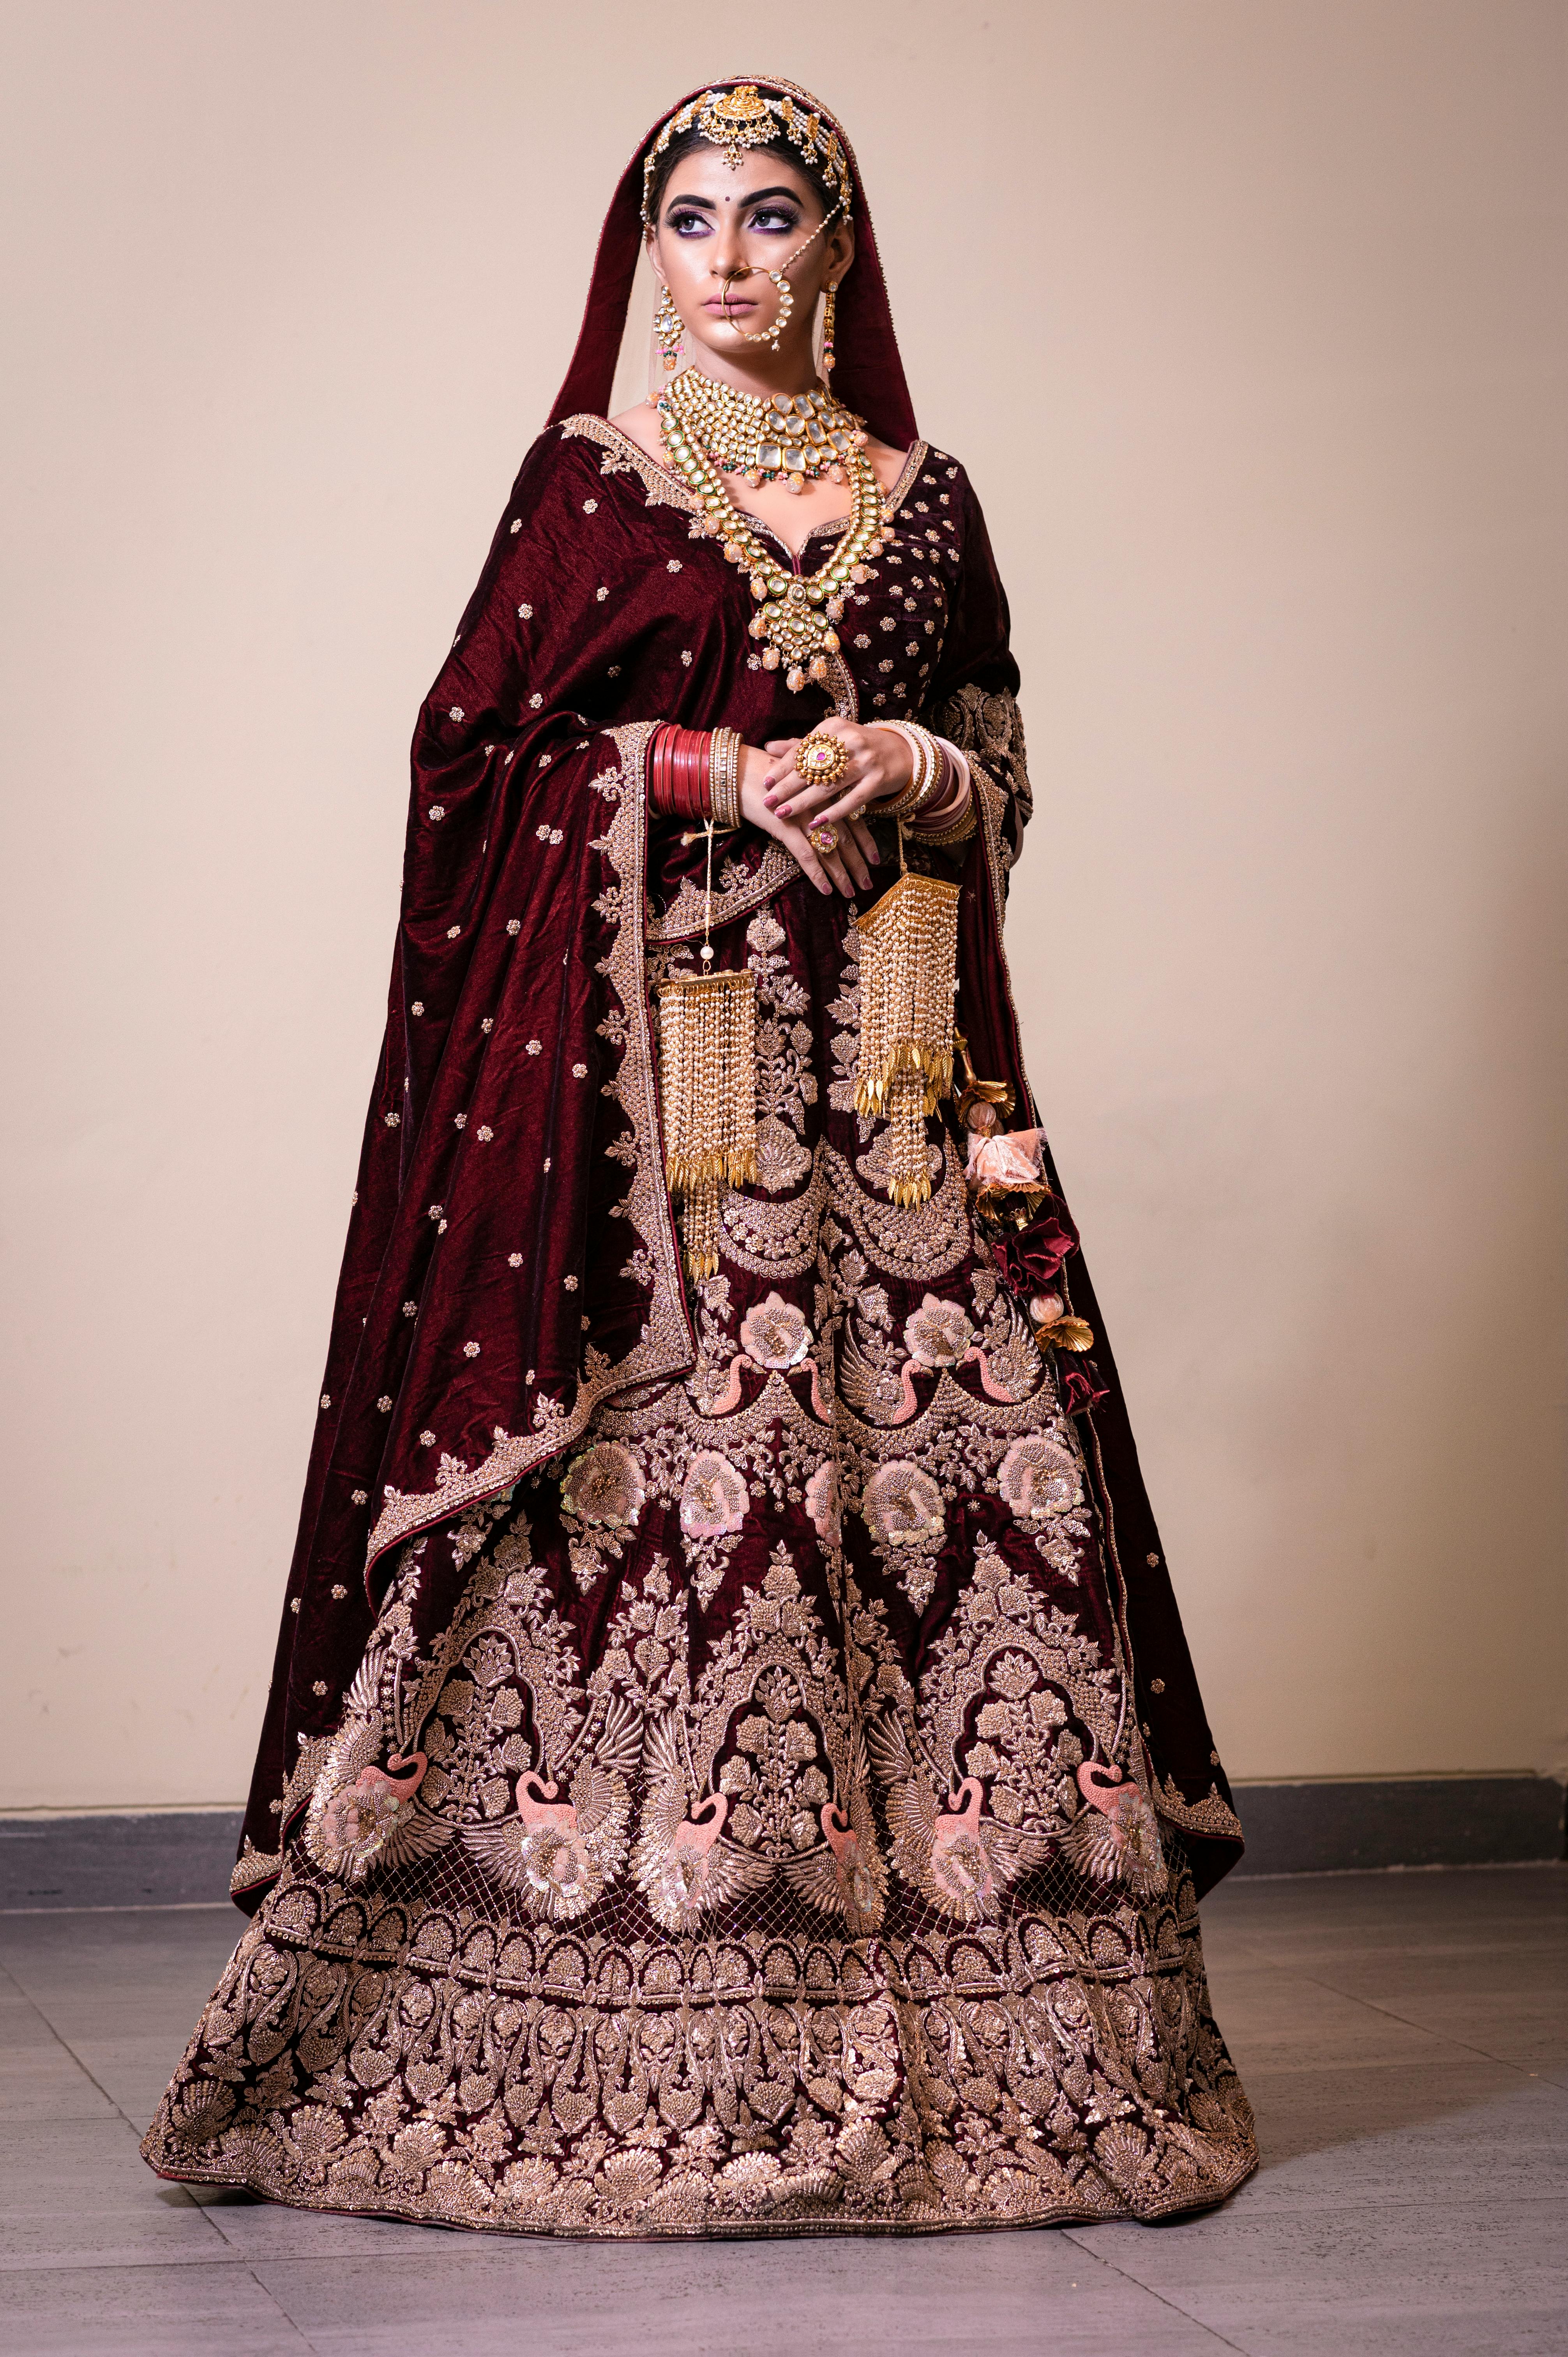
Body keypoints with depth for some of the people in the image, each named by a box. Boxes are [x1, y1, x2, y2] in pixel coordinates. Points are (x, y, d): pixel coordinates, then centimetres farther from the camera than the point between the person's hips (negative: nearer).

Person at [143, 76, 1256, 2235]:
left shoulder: (923, 496, 15)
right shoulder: (589, 475, 7)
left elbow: (1002, 766, 16)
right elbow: (485, 753, 1)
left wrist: (902, 768, -6)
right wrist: (729, 777, -10)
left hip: (883, 1061, 3)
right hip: (643, 1044, -3)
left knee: (956, 1448, -4)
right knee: (656, 1447, -9)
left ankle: (977, 2040, 4)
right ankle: (634, 2053, 0)